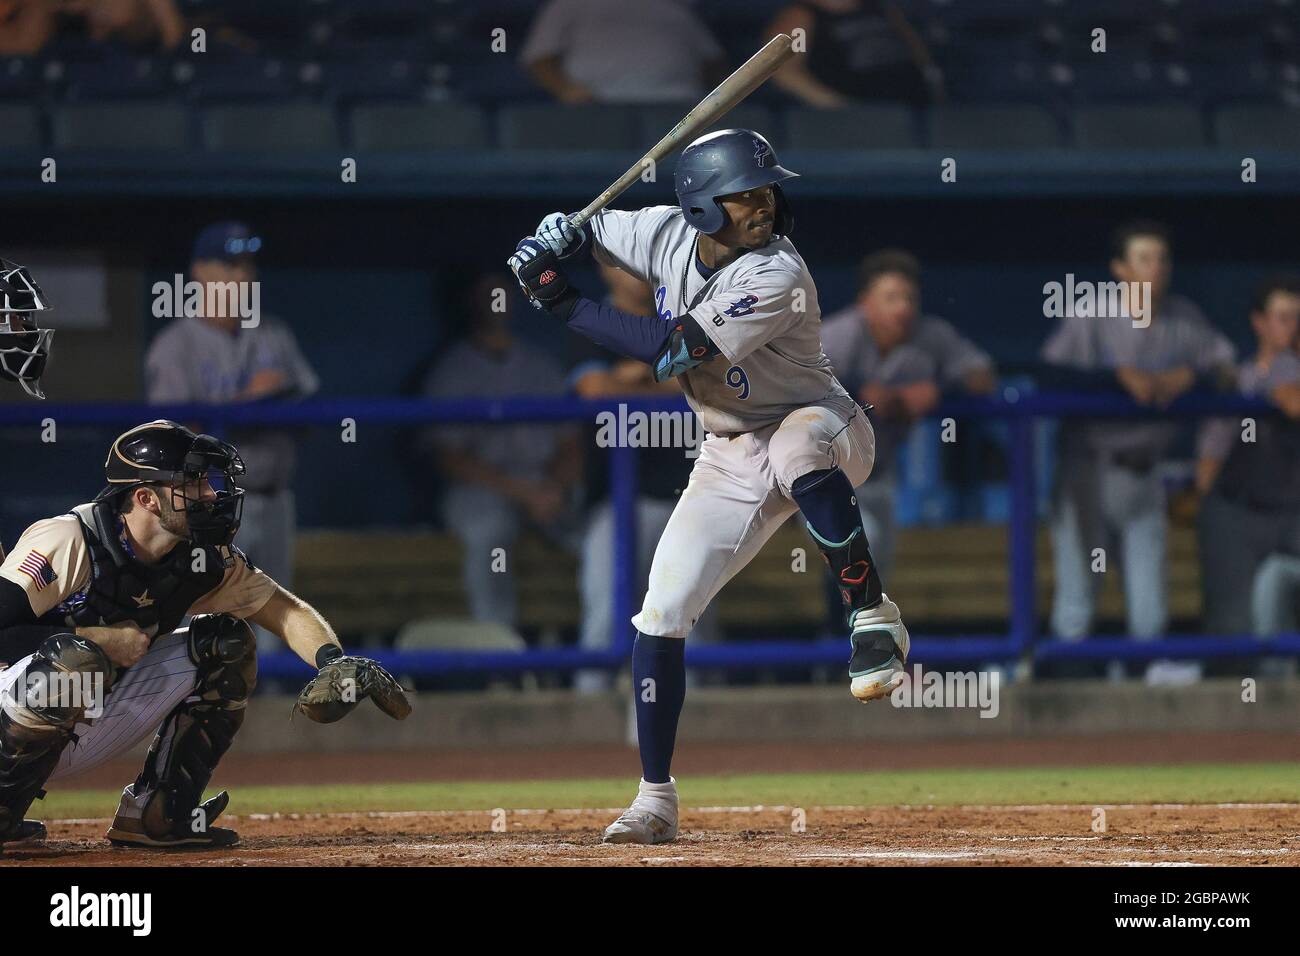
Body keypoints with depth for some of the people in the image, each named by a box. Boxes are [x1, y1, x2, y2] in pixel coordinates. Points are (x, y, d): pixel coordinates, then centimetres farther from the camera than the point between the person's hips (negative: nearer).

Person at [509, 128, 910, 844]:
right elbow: (588, 229, 12)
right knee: (659, 616, -3)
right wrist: (556, 236, -13)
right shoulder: (669, 235, -7)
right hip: (732, 458, 6)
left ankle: (873, 616, -29)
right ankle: (656, 800, 9)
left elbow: (670, 349, -33)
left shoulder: (775, 276, -28)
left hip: (821, 433, -6)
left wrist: (562, 303, -30)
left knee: (797, 446, -44)